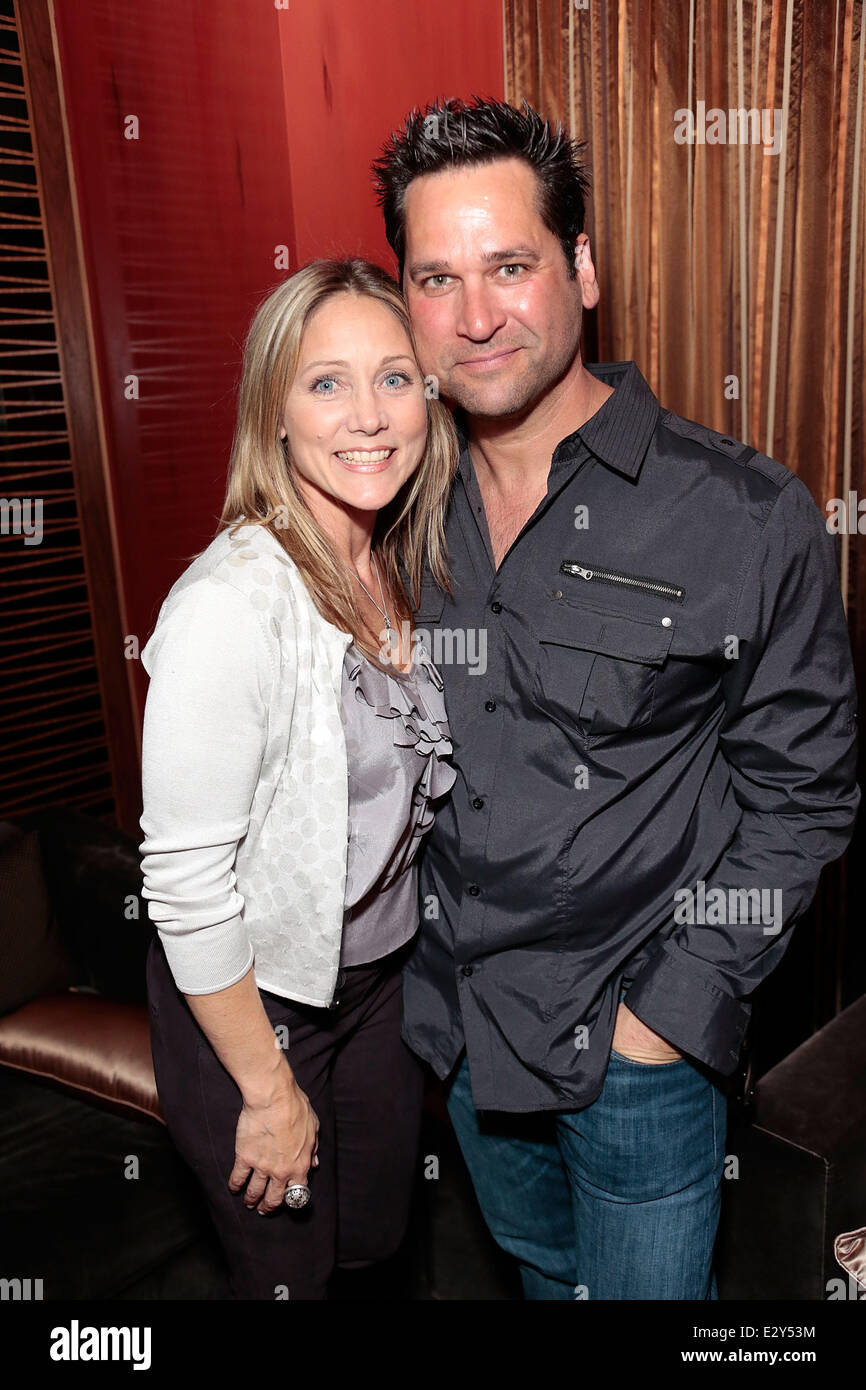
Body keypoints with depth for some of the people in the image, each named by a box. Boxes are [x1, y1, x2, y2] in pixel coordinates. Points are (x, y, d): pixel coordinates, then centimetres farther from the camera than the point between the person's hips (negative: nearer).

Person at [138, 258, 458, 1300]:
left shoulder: (402, 572, -4)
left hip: (384, 973, 6)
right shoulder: (232, 606, -28)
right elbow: (186, 883, -24)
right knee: (289, 1271, 19)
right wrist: (269, 1091, -15)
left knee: (375, 1244, 26)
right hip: (253, 999, -6)